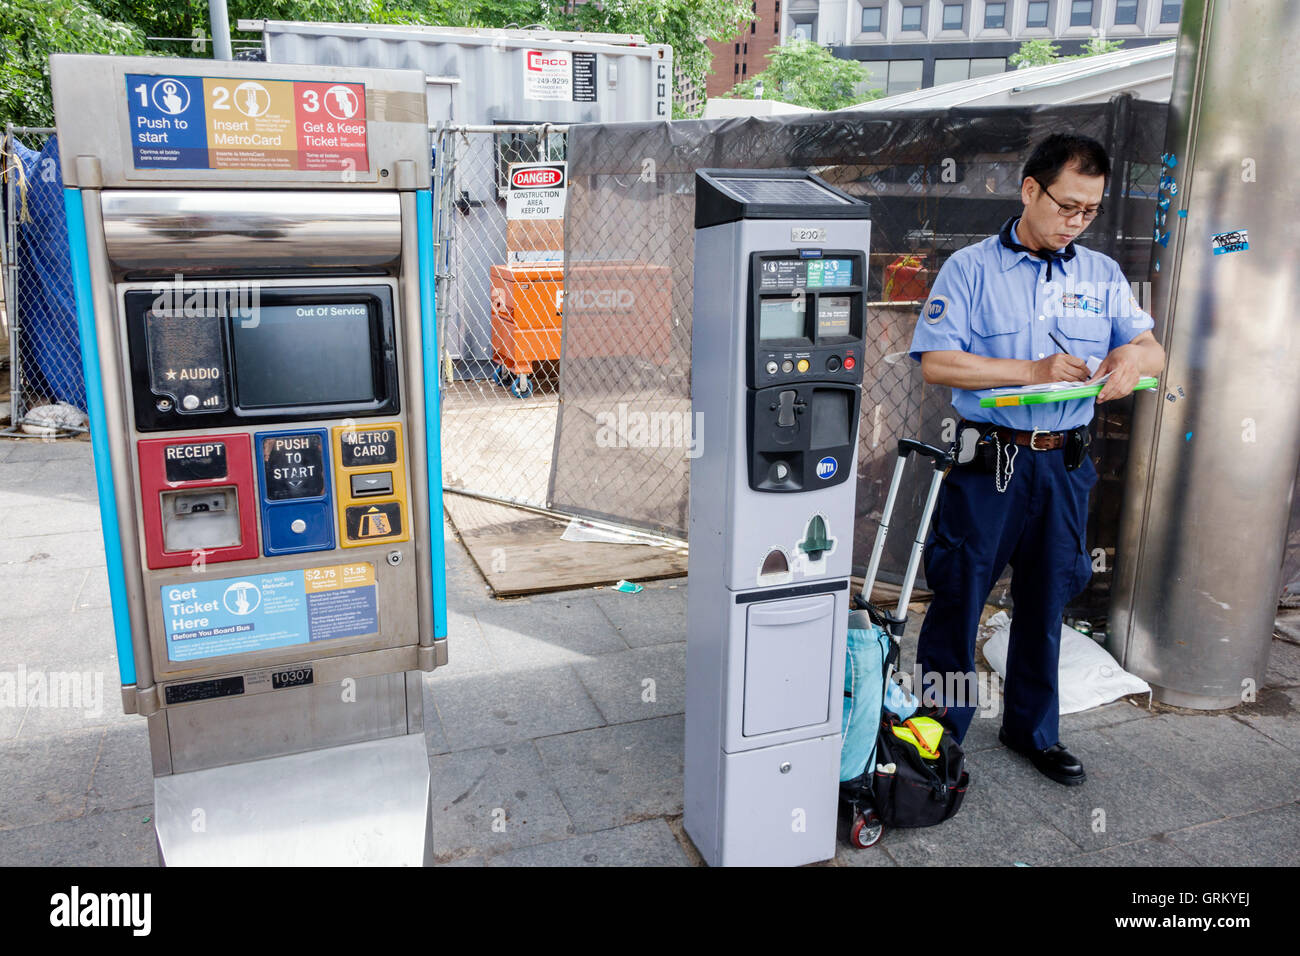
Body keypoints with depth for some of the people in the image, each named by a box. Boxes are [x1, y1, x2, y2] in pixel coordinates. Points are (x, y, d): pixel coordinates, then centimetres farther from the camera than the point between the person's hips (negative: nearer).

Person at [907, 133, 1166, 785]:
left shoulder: (1103, 275, 11)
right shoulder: (971, 269, -3)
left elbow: (1153, 350, 12)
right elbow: (935, 363, -13)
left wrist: (1132, 357, -13)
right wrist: (1032, 372, -18)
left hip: (1065, 467, 4)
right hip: (987, 462, -4)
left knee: (1045, 603, 15)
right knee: (958, 599, 3)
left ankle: (1032, 729, 34)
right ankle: (939, 735, 21)